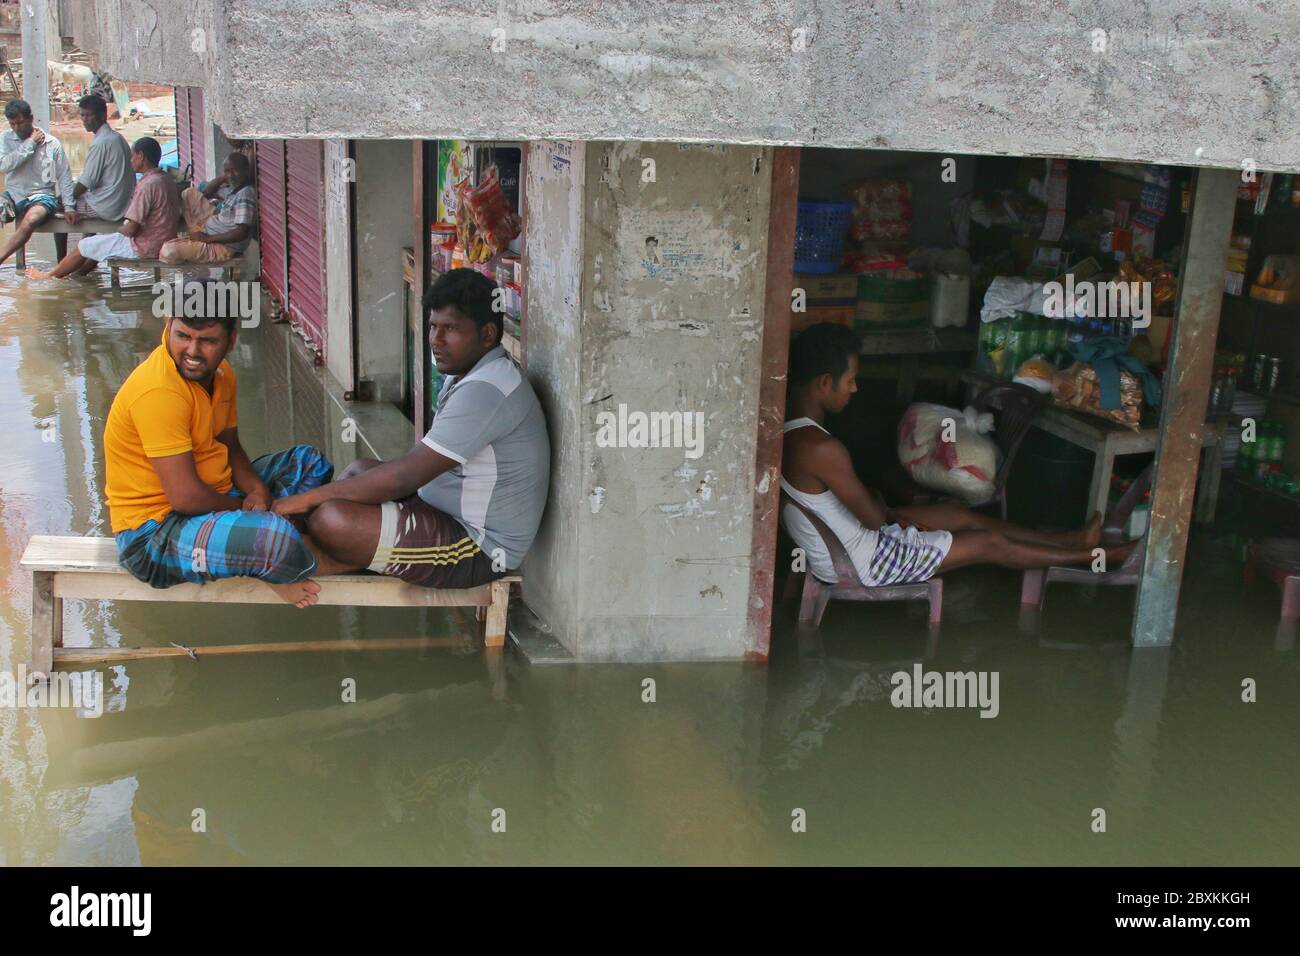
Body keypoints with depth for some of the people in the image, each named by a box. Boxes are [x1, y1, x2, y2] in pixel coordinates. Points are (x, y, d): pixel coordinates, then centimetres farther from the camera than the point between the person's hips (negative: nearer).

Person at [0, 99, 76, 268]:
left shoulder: (52, 143, 1)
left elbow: (64, 177, 3)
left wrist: (69, 206, -8)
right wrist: (30, 144, -8)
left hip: (41, 195, -3)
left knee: (31, 219, -36)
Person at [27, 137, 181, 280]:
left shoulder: (148, 185, -23)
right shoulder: (165, 179, 7)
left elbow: (131, 229, -23)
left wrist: (117, 231, -1)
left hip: (143, 249, -9)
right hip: (163, 243, 9)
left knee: (84, 246, 10)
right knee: (98, 241, 26)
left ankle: (49, 276, 30)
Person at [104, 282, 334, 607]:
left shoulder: (219, 373, 3)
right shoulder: (158, 392, -27)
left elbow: (229, 446, 14)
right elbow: (186, 497, -29)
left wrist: (257, 490, -8)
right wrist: (246, 507, -12)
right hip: (154, 532, -10)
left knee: (309, 462, 19)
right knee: (276, 538, -36)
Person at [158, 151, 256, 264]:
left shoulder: (246, 194, -25)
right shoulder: (235, 189, 5)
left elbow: (242, 233, -31)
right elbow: (207, 192, 20)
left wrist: (208, 238, -24)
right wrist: (223, 177, 2)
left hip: (222, 248, -10)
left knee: (169, 249, -25)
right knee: (190, 193, 17)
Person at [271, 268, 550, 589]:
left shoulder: (486, 390, -24)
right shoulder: (468, 375, 11)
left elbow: (407, 475, -25)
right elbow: (424, 464, 17)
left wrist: (308, 498, -17)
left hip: (478, 550, -11)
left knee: (329, 521, -24)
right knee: (358, 469, 22)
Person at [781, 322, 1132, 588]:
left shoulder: (788, 423, -3)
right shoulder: (821, 448, -34)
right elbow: (872, 517, -23)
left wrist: (884, 511, 5)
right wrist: (879, 502, -1)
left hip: (831, 546, 9)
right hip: (860, 564, -9)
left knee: (959, 514, 19)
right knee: (988, 543, 4)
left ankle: (1072, 539, 34)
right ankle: (1099, 556, 23)